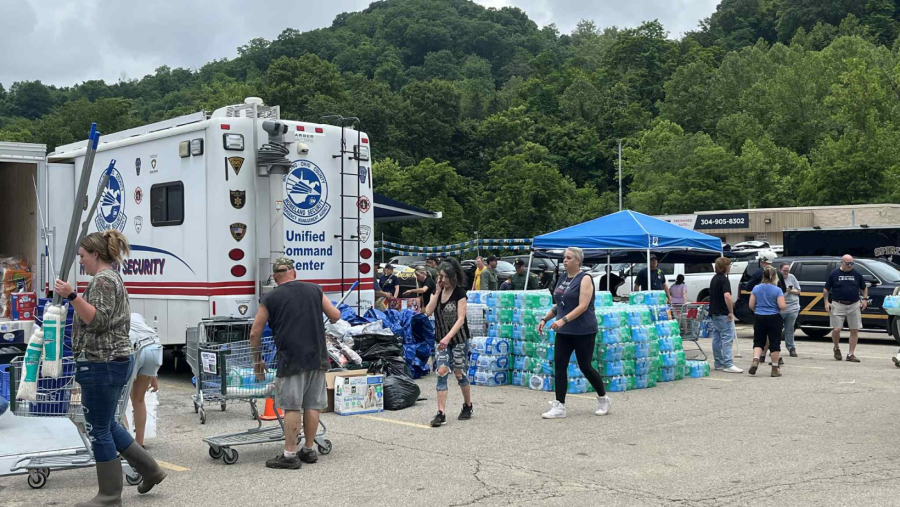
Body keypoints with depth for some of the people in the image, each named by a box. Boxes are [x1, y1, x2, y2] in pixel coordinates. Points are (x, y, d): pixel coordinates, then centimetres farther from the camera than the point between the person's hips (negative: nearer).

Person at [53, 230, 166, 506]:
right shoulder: (113, 278, 17)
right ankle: (149, 470, 22)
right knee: (106, 424, 19)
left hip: (101, 364, -10)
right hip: (116, 359, 10)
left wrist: (72, 296, -30)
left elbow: (98, 320, -23)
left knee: (99, 429, -1)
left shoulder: (102, 280, -14)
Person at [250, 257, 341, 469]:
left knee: (291, 407, 0)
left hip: (291, 359, -3)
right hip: (317, 356, 3)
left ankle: (289, 454, 2)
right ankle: (308, 450, 17)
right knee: (313, 405, 9)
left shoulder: (270, 299, 3)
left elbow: (254, 334, 7)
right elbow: (335, 316, 14)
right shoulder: (314, 290, 9)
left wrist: (257, 360, 19)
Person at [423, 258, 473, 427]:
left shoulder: (459, 293, -11)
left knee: (460, 373, 6)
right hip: (441, 340, 4)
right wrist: (438, 291, -11)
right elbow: (428, 312, -8)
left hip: (459, 339, -4)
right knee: (441, 372, -8)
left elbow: (461, 319, -19)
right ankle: (441, 413, -11)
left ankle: (468, 406, 30)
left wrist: (448, 337, -29)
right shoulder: (438, 292, 5)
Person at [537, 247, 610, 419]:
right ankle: (559, 406, 1)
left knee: (585, 366, 2)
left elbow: (583, 306, -21)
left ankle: (603, 399, 25)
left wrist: (563, 320, -31)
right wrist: (545, 319, 8)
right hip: (564, 332, 7)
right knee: (559, 366, -2)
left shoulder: (585, 279, -11)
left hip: (583, 332, -7)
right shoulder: (562, 279, 10)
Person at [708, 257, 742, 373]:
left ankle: (719, 363, 16)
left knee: (717, 338, 11)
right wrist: (731, 312, -23)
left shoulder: (714, 279, 15)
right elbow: (727, 296, -30)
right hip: (723, 314, -10)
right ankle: (728, 364, -13)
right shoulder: (724, 280, -15)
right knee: (727, 338, -10)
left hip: (714, 313, 10)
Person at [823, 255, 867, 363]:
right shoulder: (834, 274, 2)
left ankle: (851, 354, 10)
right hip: (838, 305, -2)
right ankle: (837, 348, 19)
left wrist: (865, 299, 4)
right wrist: (826, 302, -5)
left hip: (854, 306, 2)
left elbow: (864, 288, 19)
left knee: (854, 330, 2)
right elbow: (826, 290, 6)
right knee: (836, 329, -9)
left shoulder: (857, 274, 8)